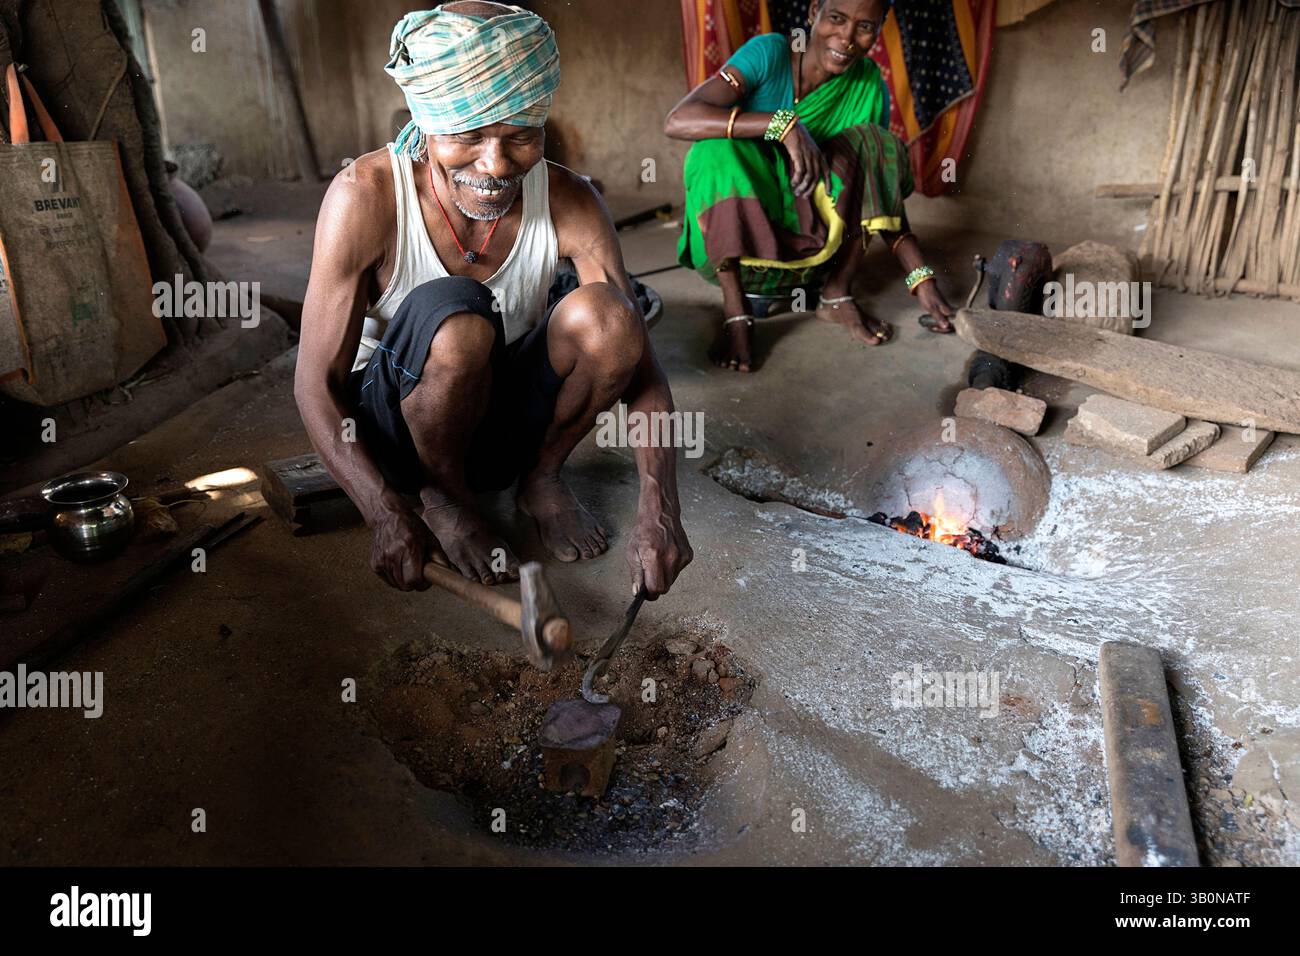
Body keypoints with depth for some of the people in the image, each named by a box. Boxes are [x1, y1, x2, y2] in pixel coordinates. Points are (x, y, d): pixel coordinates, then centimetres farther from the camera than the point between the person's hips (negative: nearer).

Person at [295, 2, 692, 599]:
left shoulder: (567, 202, -15)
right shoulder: (367, 196, -22)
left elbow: (638, 362, -19)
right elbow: (316, 384, -20)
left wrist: (658, 512, -34)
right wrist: (388, 519, -33)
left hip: (507, 414, 3)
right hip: (394, 424, -2)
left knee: (602, 311, -26)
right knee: (454, 313, -35)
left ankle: (543, 479, -1)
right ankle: (444, 495, -8)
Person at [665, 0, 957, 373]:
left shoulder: (869, 85, -4)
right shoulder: (769, 53, -14)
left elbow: (884, 188, -3)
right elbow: (677, 121, -28)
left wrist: (923, 279, -16)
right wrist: (784, 124, -38)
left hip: (806, 239, 3)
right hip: (731, 236, -2)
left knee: (872, 143, -15)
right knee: (718, 146, -29)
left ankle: (837, 296, -11)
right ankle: (735, 310, -27)